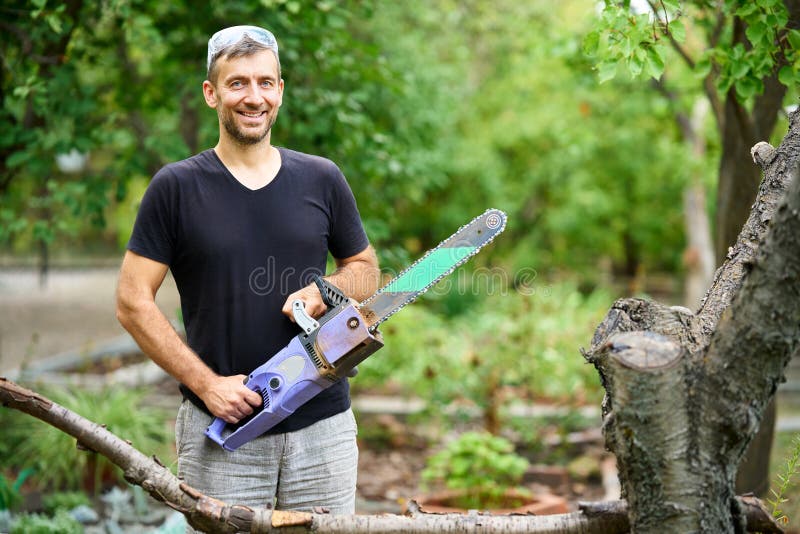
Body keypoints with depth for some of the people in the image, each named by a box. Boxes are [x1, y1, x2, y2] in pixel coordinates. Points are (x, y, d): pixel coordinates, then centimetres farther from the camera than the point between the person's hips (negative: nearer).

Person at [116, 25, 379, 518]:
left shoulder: (322, 180, 5)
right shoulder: (176, 187, -3)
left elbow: (366, 270, 15)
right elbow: (134, 302, -4)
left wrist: (322, 292, -7)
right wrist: (206, 383, -11)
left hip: (322, 426, 2)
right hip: (221, 430, -2)